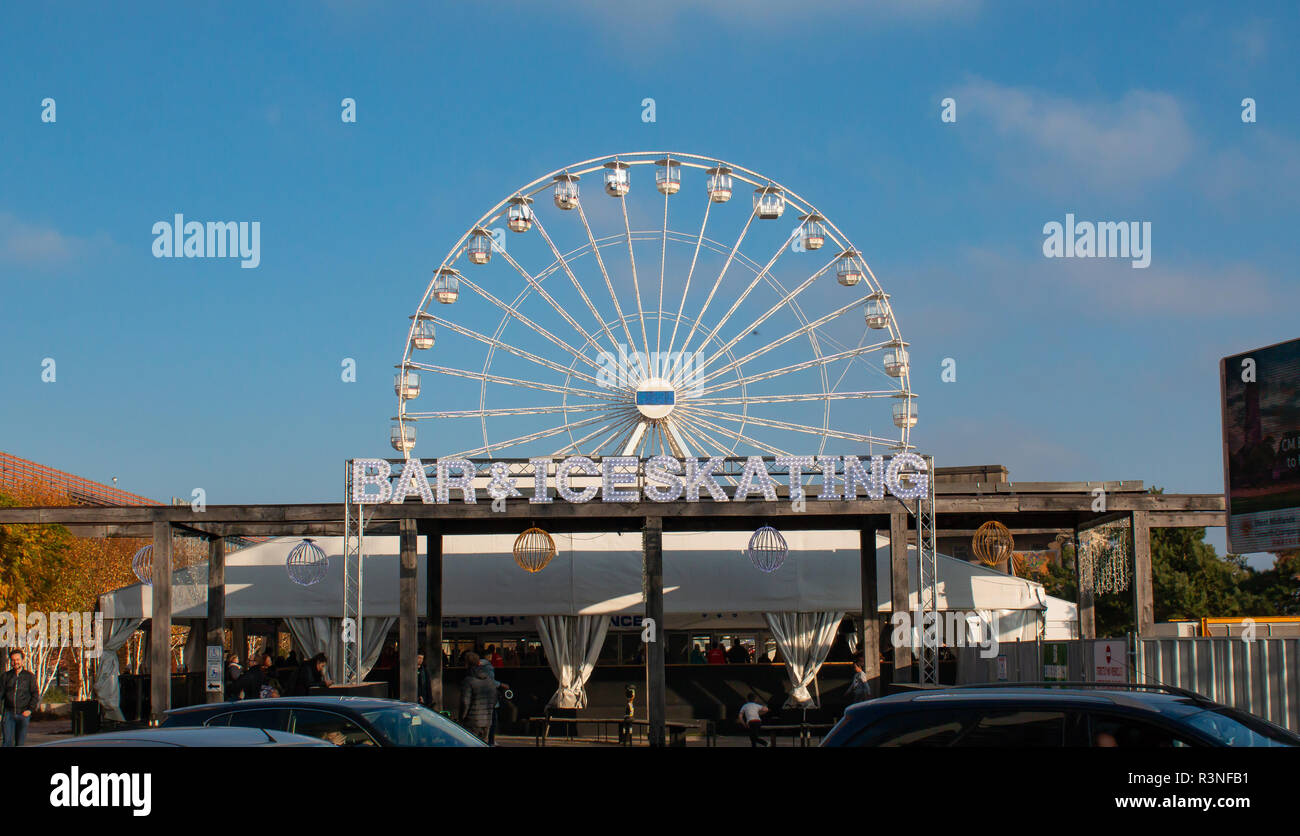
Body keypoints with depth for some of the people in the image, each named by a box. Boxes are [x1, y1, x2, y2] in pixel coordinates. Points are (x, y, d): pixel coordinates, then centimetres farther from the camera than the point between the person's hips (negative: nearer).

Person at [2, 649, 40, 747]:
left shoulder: (29, 676, 4)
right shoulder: (5, 676, 7)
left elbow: (36, 694, 5)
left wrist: (30, 709, -5)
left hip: (23, 714, 0)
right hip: (9, 713, 0)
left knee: (20, 742, 5)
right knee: (7, 741, -9)